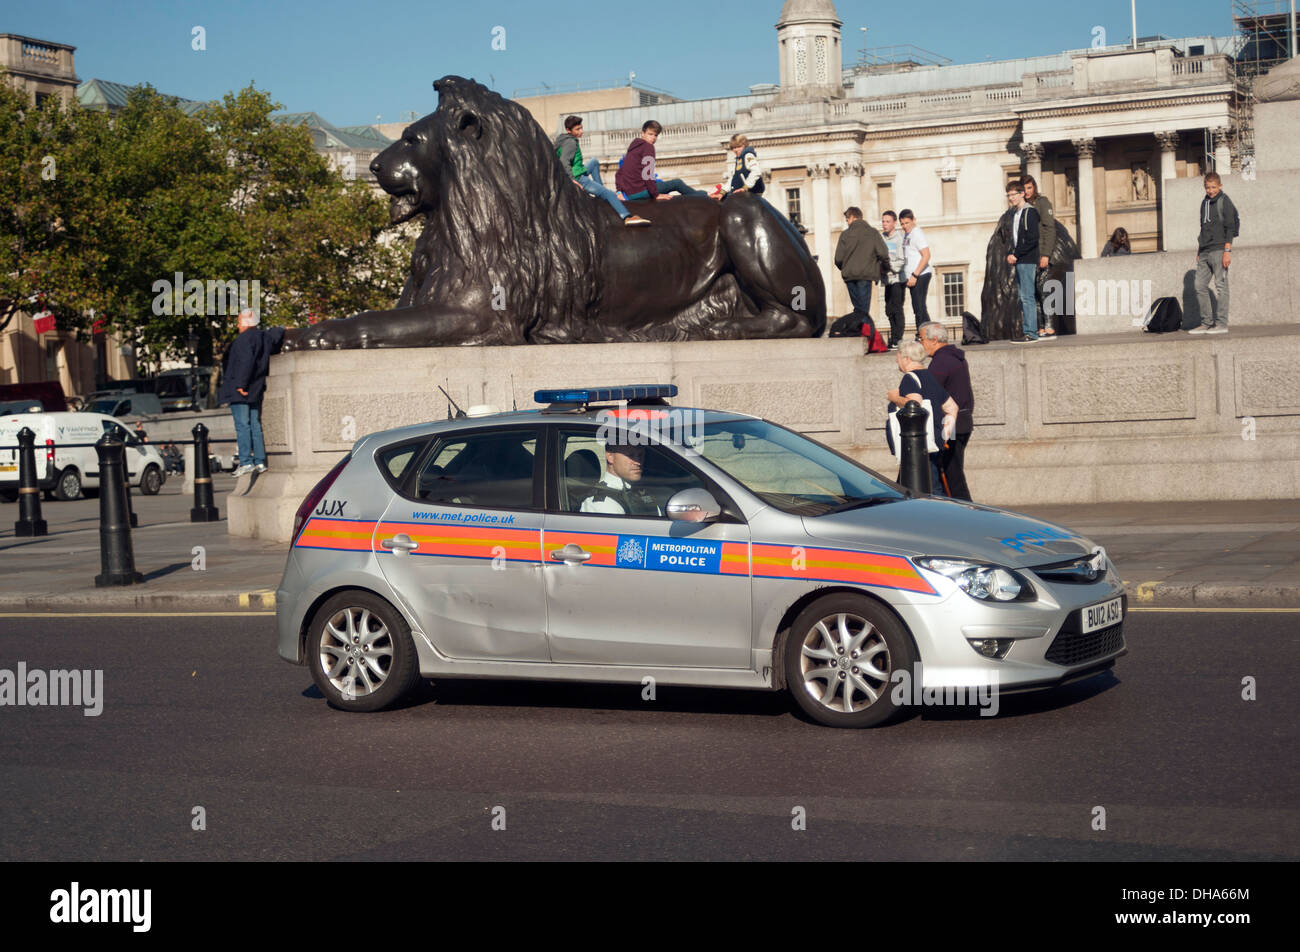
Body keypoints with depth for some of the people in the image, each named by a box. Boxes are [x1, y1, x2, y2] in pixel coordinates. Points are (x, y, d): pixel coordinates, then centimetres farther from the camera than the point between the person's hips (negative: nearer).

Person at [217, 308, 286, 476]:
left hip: (240, 391, -8)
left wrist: (241, 384, -24)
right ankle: (260, 461, 10)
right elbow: (279, 331, 31)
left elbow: (247, 361, -25)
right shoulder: (265, 337, 11)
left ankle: (246, 462, -11)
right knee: (255, 425, 11)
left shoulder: (245, 338, -15)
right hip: (256, 390, 8)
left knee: (242, 425, -7)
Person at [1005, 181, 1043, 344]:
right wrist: (1009, 254, 5)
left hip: (1028, 261, -9)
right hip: (1018, 262, 9)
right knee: (1023, 298, 9)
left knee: (1027, 297, -11)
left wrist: (1015, 255, -14)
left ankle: (1031, 334, -13)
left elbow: (1032, 239, -15)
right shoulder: (1014, 213, 18)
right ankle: (1026, 331, 13)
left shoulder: (1029, 212, -8)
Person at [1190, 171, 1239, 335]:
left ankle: (1222, 323, -6)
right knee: (1200, 286, 4)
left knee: (1221, 286, -6)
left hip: (1219, 250, -7)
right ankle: (1207, 322, 9)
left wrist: (1227, 251, -15)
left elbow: (1230, 227, -8)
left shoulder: (1224, 201, -3)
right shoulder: (1205, 202, 18)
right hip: (1205, 252, 7)